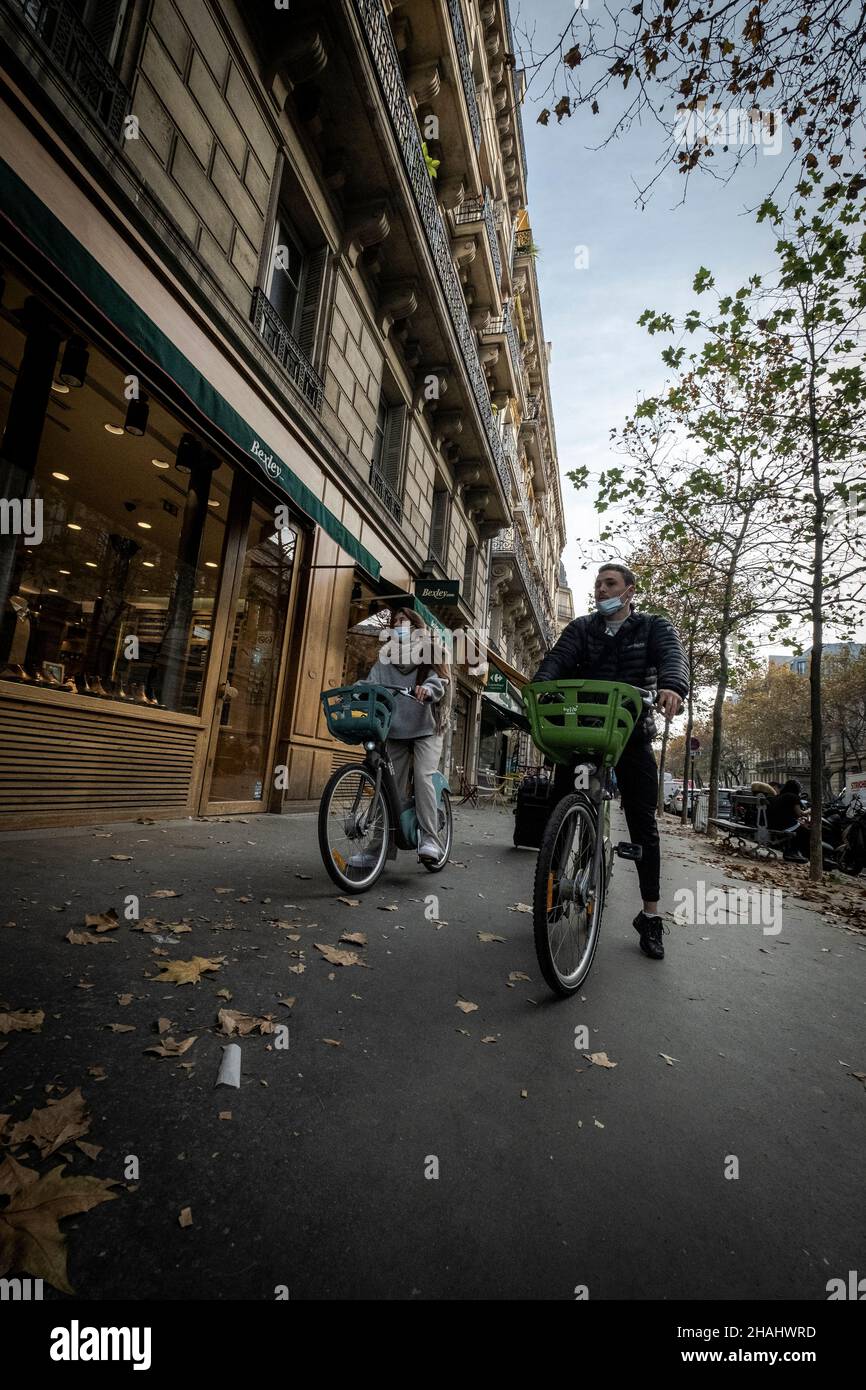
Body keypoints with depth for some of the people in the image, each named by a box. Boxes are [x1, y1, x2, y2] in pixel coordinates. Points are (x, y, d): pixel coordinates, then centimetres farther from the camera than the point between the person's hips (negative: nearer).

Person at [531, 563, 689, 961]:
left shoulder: (654, 626, 6)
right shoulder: (581, 628, 10)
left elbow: (671, 657, -15)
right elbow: (557, 659, -8)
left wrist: (672, 687, -39)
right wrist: (539, 686, -30)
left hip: (632, 733, -1)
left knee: (642, 824, 2)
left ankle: (650, 915, 14)